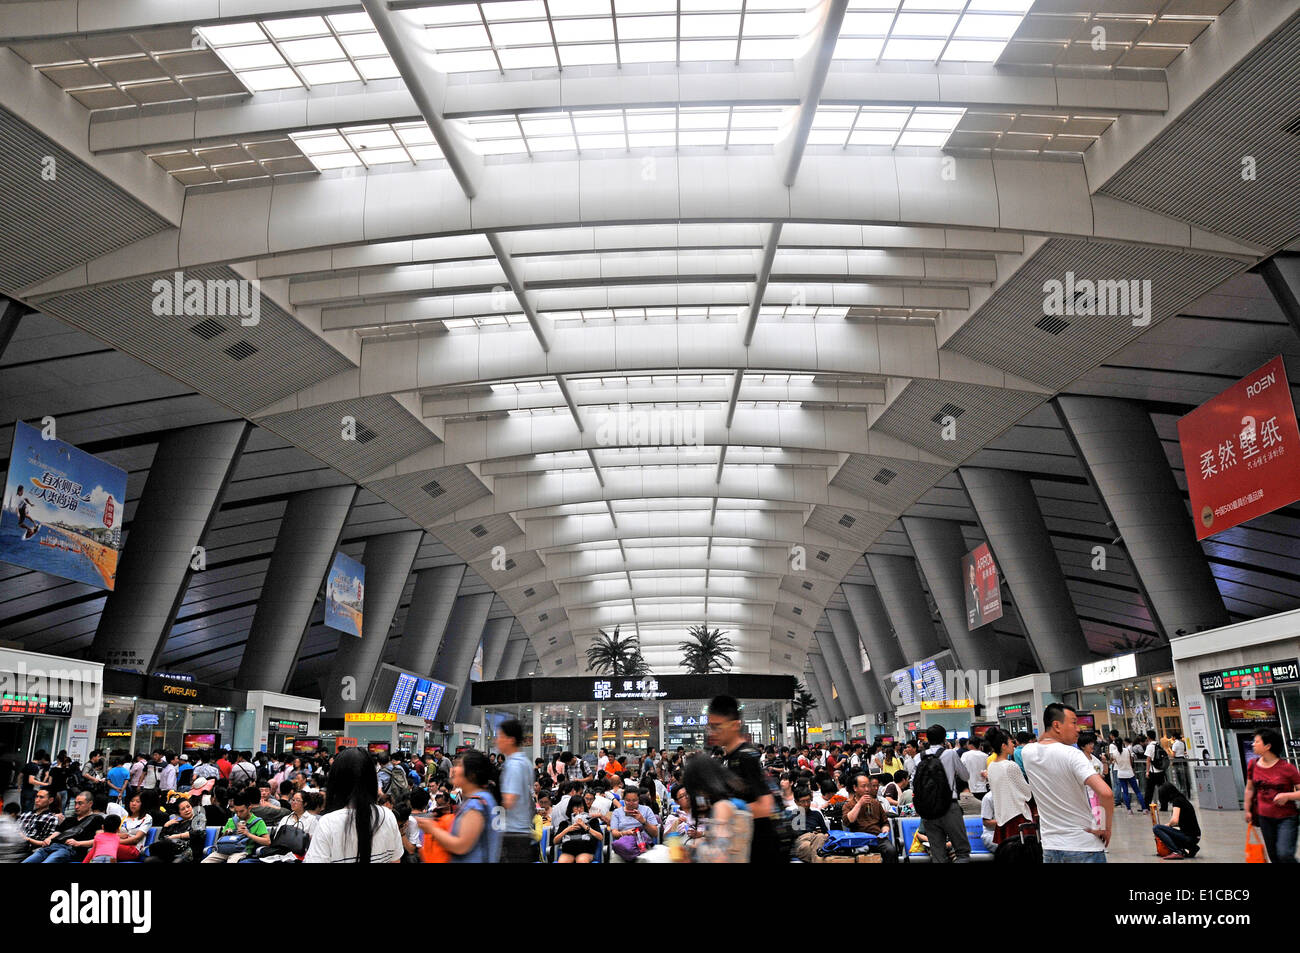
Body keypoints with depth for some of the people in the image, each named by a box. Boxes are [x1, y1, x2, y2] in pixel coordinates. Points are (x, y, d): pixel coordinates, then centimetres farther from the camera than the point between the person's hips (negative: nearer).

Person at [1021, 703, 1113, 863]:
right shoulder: (1072, 754, -17)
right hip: (1084, 847, -5)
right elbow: (1105, 793, -27)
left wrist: (1048, 725, 13)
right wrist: (1107, 828, -13)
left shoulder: (1027, 752, 1)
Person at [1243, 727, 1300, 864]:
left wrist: (1287, 796, -24)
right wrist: (1248, 810, 17)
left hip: (1286, 818, -5)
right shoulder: (1253, 765, 3)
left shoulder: (1287, 768, -12)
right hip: (1264, 817, 5)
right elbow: (1249, 789, 15)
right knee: (1274, 857, 11)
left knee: (1284, 854, -18)